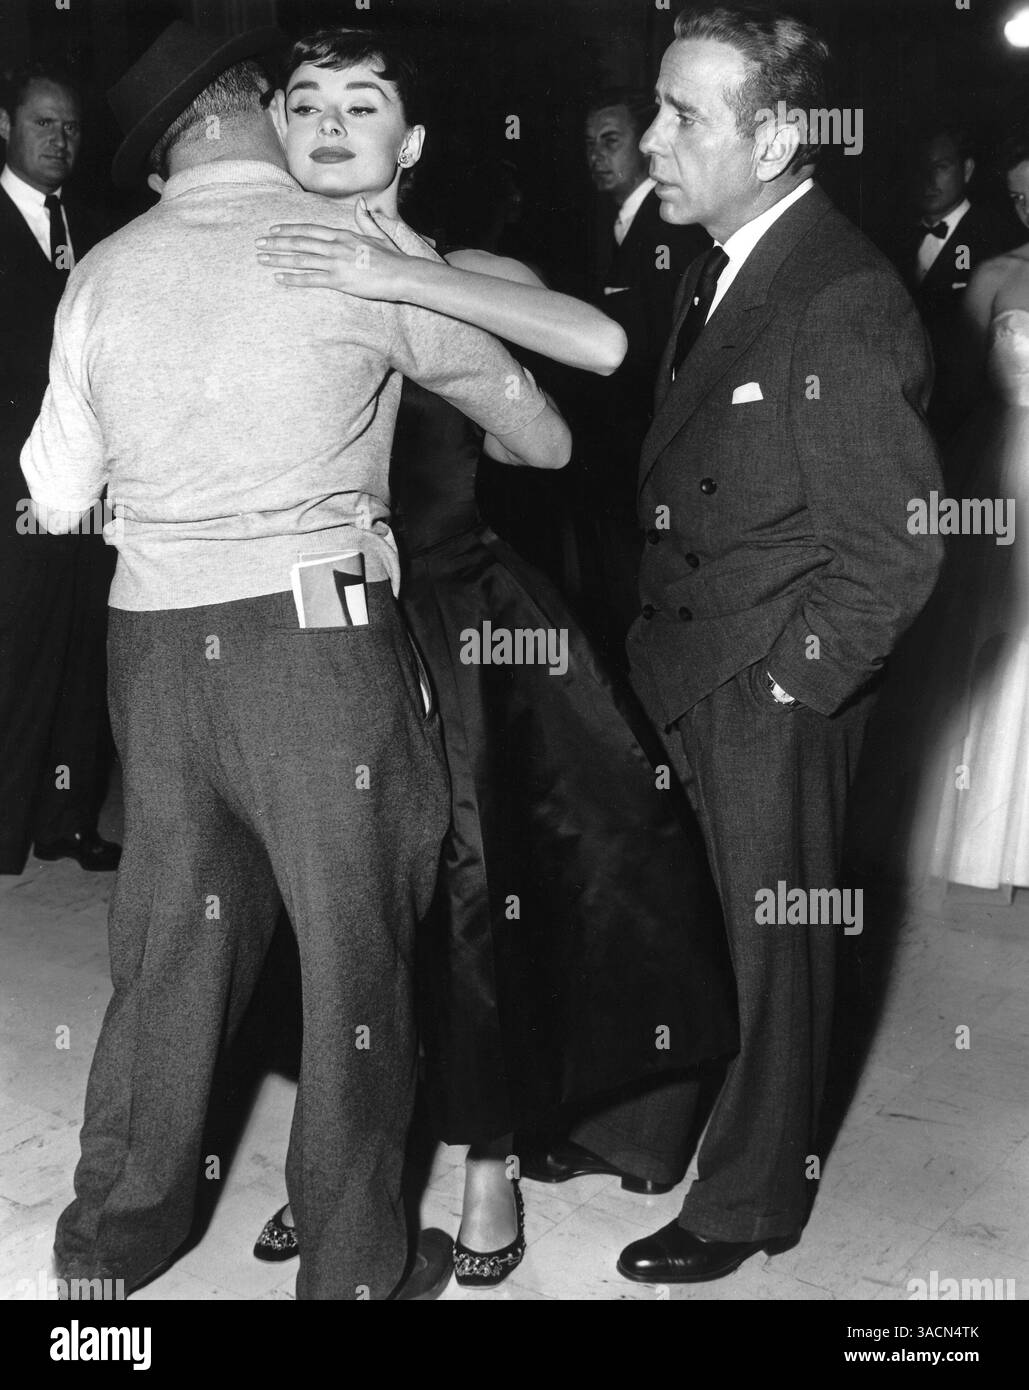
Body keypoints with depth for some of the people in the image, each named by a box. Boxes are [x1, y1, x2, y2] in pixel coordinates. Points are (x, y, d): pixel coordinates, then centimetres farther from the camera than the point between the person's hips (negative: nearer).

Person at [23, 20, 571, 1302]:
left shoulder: (103, 274, 7)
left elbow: (55, 491, 13)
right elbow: (542, 437, 7)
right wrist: (529, 435, 30)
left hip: (155, 640, 5)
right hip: (321, 636, -4)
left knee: (169, 940, 18)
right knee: (353, 957, 8)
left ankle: (115, 1227, 33)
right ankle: (352, 1268, 22)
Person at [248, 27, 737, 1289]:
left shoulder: (460, 275, -4)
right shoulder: (255, 280, 2)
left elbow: (602, 345, -24)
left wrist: (400, 277, -28)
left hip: (451, 626, -2)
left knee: (468, 894, 2)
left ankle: (490, 1167, 24)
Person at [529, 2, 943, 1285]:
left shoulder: (842, 302, -21)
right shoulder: (718, 270, 7)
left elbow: (896, 545, -21)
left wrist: (787, 685, -14)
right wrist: (656, 632, 7)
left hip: (770, 698, -7)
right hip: (678, 668, 8)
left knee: (766, 940, 10)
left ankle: (747, 1200, 31)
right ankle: (641, 1129, 41)